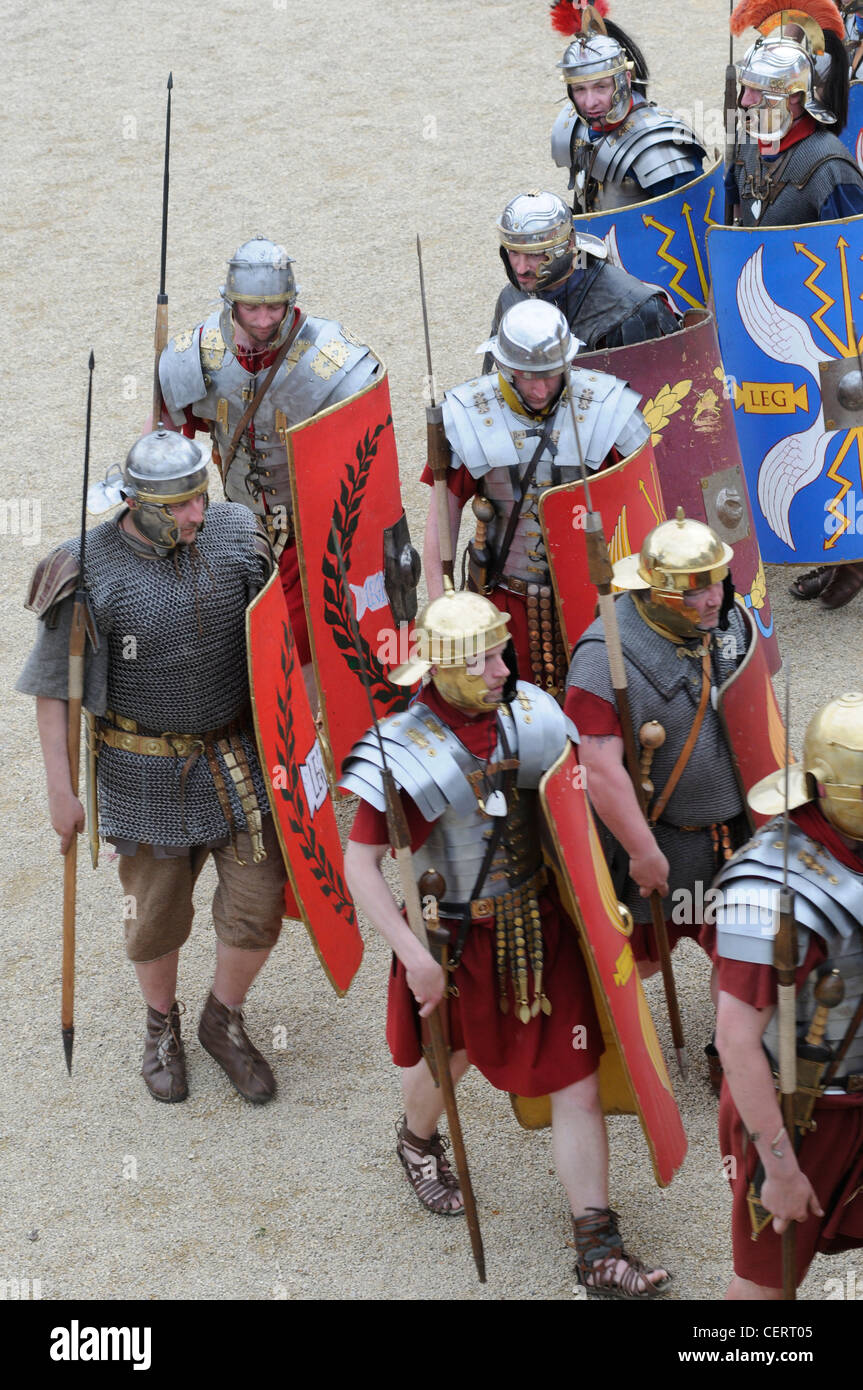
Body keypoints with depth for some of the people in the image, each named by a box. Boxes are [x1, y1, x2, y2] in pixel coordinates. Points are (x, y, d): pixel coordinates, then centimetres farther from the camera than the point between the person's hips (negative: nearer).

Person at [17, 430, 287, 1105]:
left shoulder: (234, 533, -9)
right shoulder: (89, 574, -19)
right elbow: (53, 686, -9)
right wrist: (60, 788, -8)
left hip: (239, 757, 3)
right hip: (148, 774, -3)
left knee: (258, 904, 5)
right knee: (158, 916, 13)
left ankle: (224, 1022, 31)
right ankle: (162, 1025, 42)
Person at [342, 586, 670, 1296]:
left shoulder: (529, 714, -7)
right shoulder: (404, 750, -21)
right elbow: (360, 864, -18)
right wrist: (415, 957, -22)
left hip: (541, 928, 3)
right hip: (458, 942, -3)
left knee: (578, 1083, 2)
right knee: (445, 1058, 23)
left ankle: (599, 1251, 11)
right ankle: (418, 1141, 60)